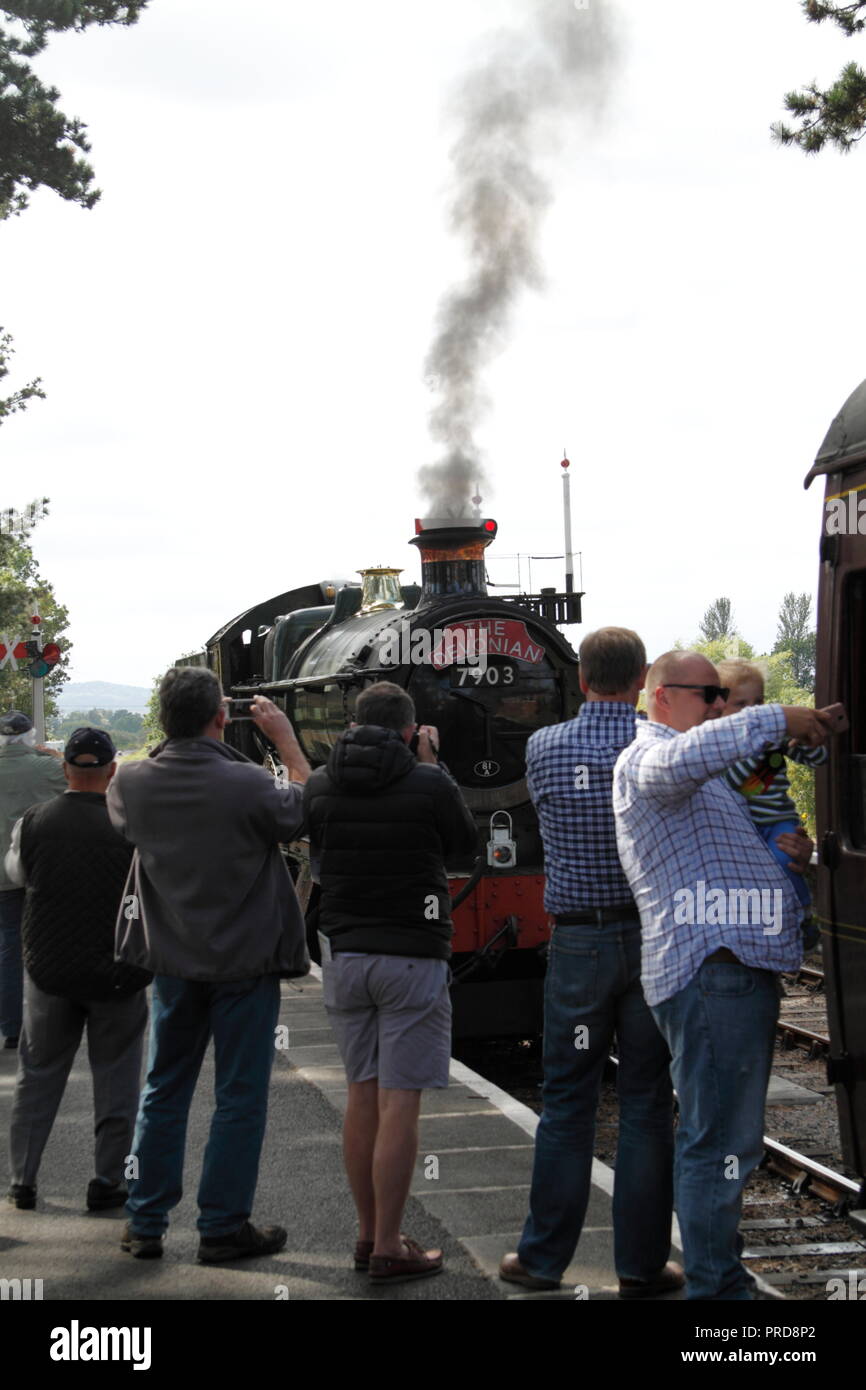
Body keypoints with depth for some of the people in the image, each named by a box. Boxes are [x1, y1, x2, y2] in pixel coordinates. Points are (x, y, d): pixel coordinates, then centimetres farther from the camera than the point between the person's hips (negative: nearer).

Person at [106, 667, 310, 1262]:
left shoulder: (133, 784, -7)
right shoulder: (248, 784, -20)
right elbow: (307, 809, -2)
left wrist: (174, 744, 14)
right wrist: (286, 739, 5)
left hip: (173, 962, 4)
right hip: (245, 962, -4)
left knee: (164, 1092, 15)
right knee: (240, 1098, 6)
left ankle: (146, 1225, 19)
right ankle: (223, 1229, 10)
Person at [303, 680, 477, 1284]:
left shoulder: (321, 786, 1)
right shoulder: (428, 785, -9)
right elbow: (466, 842, 8)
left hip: (344, 955, 5)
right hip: (412, 957, -5)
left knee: (363, 1096, 13)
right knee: (399, 1103, -2)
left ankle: (369, 1233, 20)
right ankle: (389, 1249, 0)